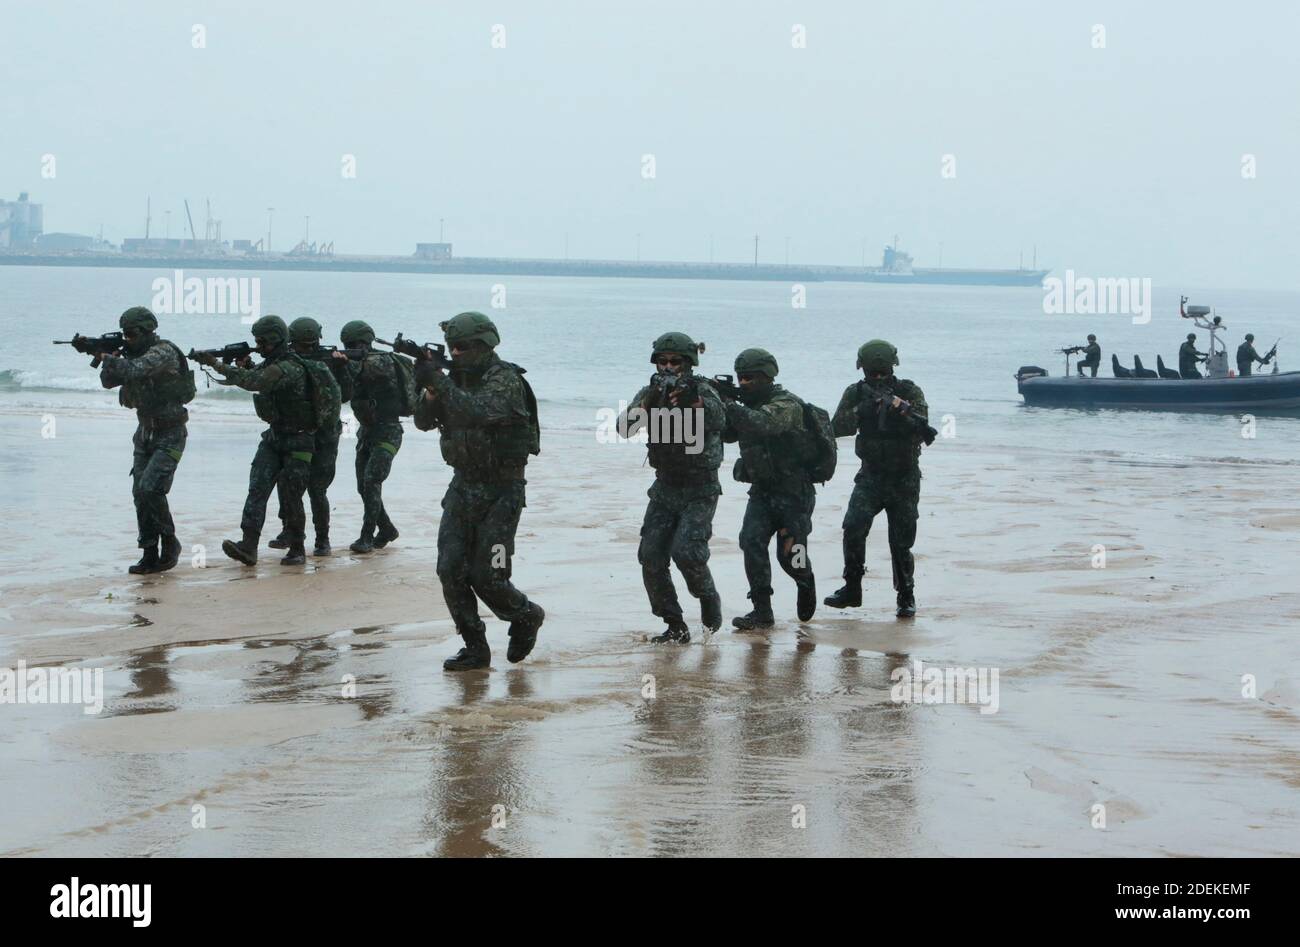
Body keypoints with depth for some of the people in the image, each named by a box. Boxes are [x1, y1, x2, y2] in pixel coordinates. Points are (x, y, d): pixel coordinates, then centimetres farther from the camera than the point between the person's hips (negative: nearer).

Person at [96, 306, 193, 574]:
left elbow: (133, 371, -31)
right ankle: (150, 555, 5)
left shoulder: (164, 352, -18)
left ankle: (170, 542, -1)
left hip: (169, 434, -8)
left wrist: (107, 357, -17)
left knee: (150, 489, -19)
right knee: (140, 493, 1)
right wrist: (107, 358, -12)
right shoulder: (135, 354, 8)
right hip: (145, 432, 8)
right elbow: (109, 381, 6)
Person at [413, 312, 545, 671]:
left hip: (500, 490, -6)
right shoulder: (457, 379, 7)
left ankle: (526, 617, 22)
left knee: (487, 578, -7)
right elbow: (424, 421, 6)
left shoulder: (504, 380, -15)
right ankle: (474, 648, 8)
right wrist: (430, 390, -13)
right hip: (462, 485, 7)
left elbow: (479, 411, -32)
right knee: (451, 571, -3)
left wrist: (439, 381, -28)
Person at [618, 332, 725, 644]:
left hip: (700, 491, -4)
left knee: (685, 550, -21)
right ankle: (675, 627, 3)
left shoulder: (702, 390, -9)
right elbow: (624, 427, -13)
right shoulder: (650, 393, 1)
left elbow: (718, 420, -29)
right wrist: (649, 402, -30)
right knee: (651, 556, -7)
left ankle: (708, 597, 8)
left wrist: (693, 400, -46)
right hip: (665, 487, 4)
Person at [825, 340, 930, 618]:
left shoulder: (910, 391, -6)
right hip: (871, 476, 2)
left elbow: (921, 425, -19)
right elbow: (838, 428, -10)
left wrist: (899, 406, -34)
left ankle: (906, 596, 15)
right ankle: (851, 589, -4)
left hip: (904, 479, -1)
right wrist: (862, 410, -25)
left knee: (901, 542, -1)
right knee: (853, 529, -16)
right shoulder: (856, 393, 0)